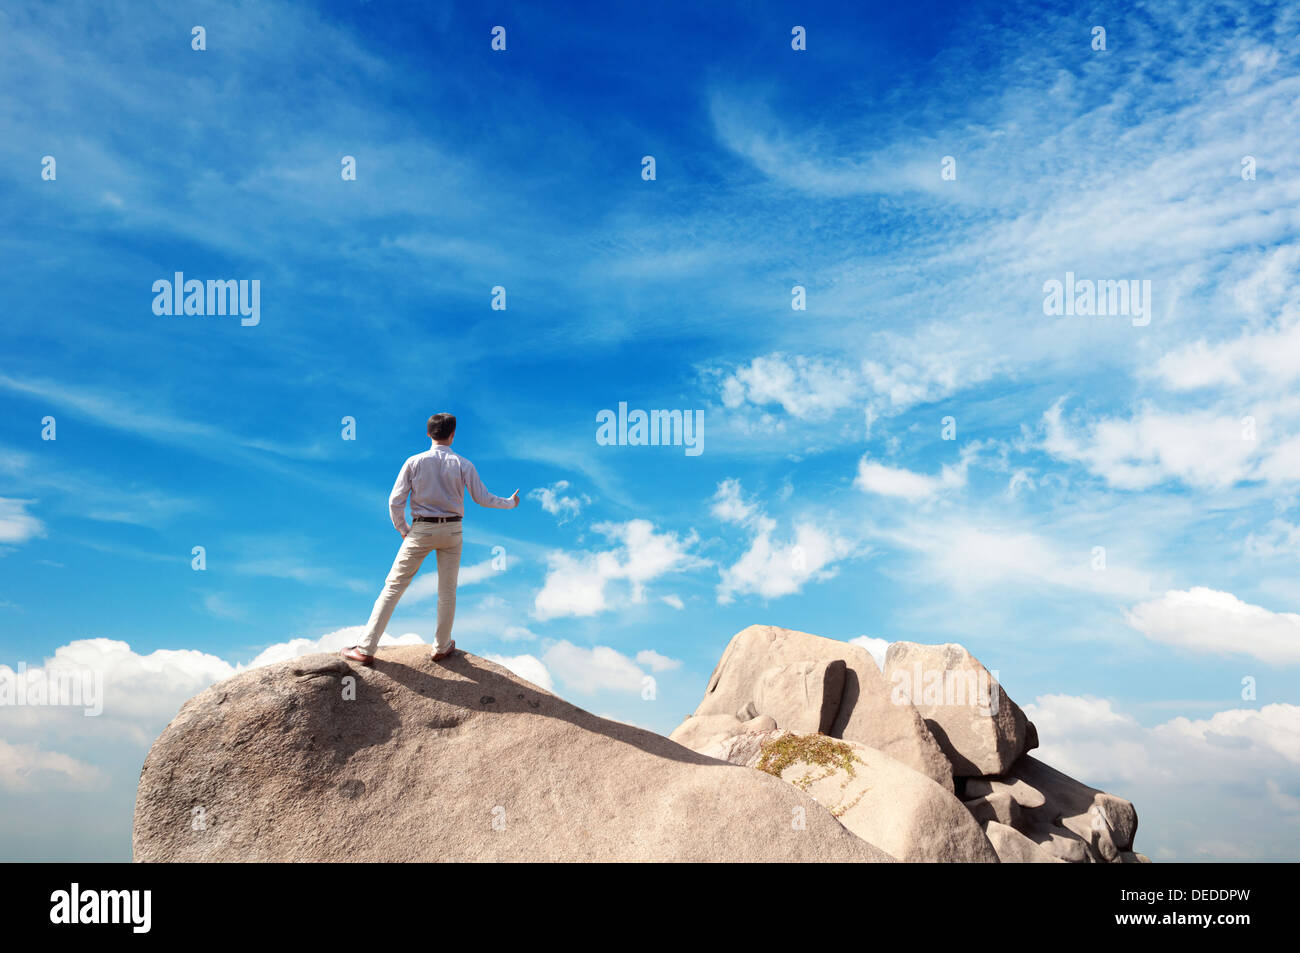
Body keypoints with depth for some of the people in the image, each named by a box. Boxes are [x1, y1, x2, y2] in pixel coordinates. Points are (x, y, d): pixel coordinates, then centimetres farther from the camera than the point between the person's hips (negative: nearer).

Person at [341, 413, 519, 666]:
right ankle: (441, 648, 24)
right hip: (452, 531, 1)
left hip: (421, 531, -1)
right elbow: (483, 498, 2)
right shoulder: (463, 465, -4)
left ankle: (366, 649, 1)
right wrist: (511, 502, 19)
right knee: (447, 591, 14)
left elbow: (395, 501, -6)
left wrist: (402, 529, 9)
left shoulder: (414, 462, -6)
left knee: (393, 587, 2)